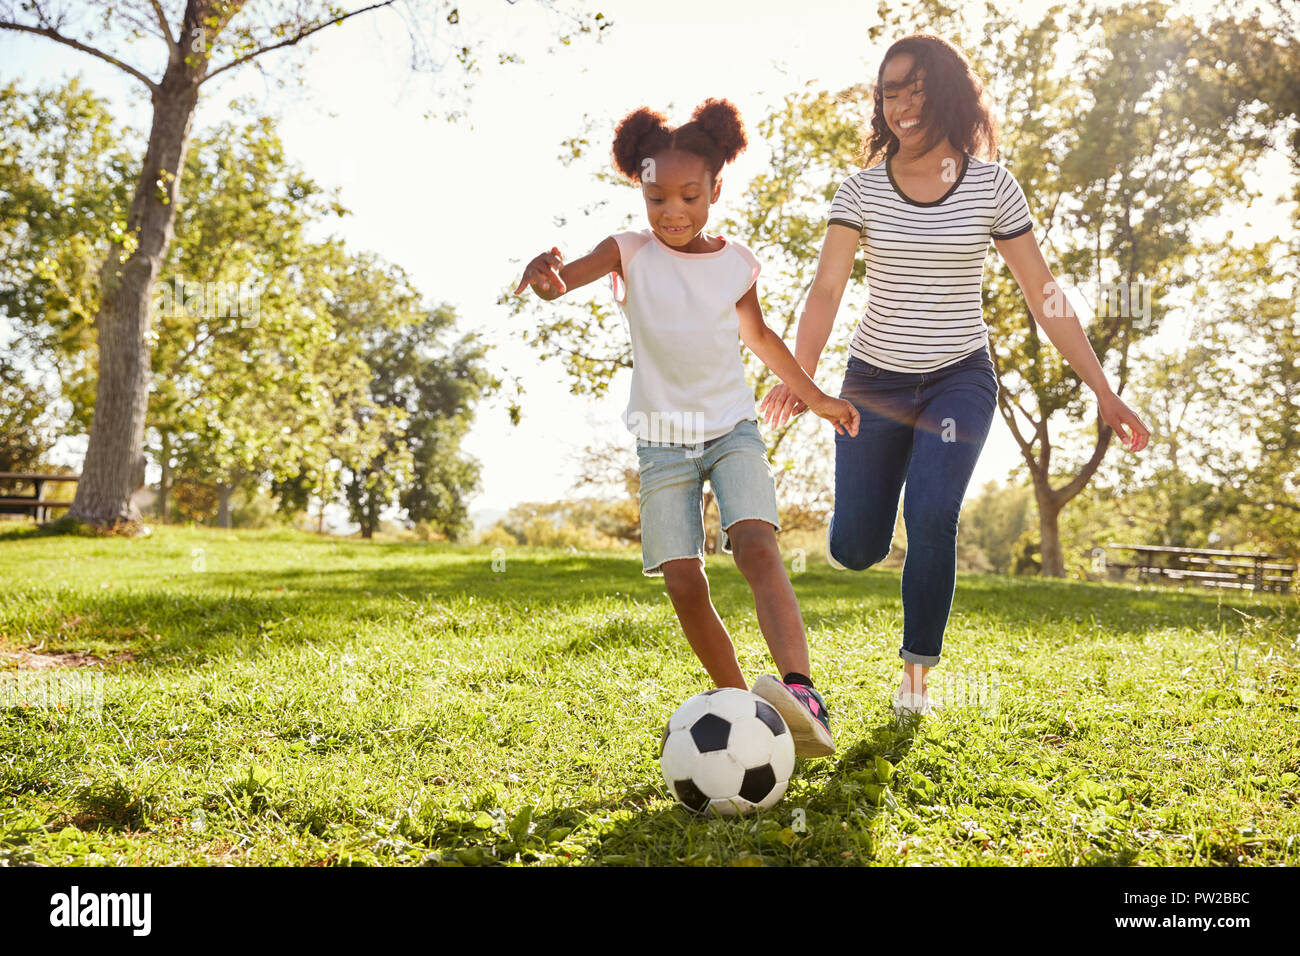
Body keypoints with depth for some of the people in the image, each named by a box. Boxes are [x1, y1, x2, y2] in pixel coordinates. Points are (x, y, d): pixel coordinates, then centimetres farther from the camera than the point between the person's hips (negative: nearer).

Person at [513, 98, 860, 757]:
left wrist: (815, 397, 28)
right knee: (684, 585, -5)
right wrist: (546, 276, -50)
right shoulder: (629, 253, -3)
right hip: (663, 442, 0)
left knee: (757, 546, -24)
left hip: (733, 429, 0)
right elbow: (569, 276, -24)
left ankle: (802, 696, -37)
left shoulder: (737, 263, 4)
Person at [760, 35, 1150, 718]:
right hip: (875, 377, 1)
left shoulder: (992, 186, -4)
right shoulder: (863, 187, -4)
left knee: (931, 519, -20)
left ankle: (917, 673, 1)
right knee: (855, 551, 1)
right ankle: (855, 509, 41)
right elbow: (826, 287, -13)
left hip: (960, 378, -1)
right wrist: (799, 375, -31)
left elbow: (1044, 295, -1)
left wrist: (1104, 392, -4)